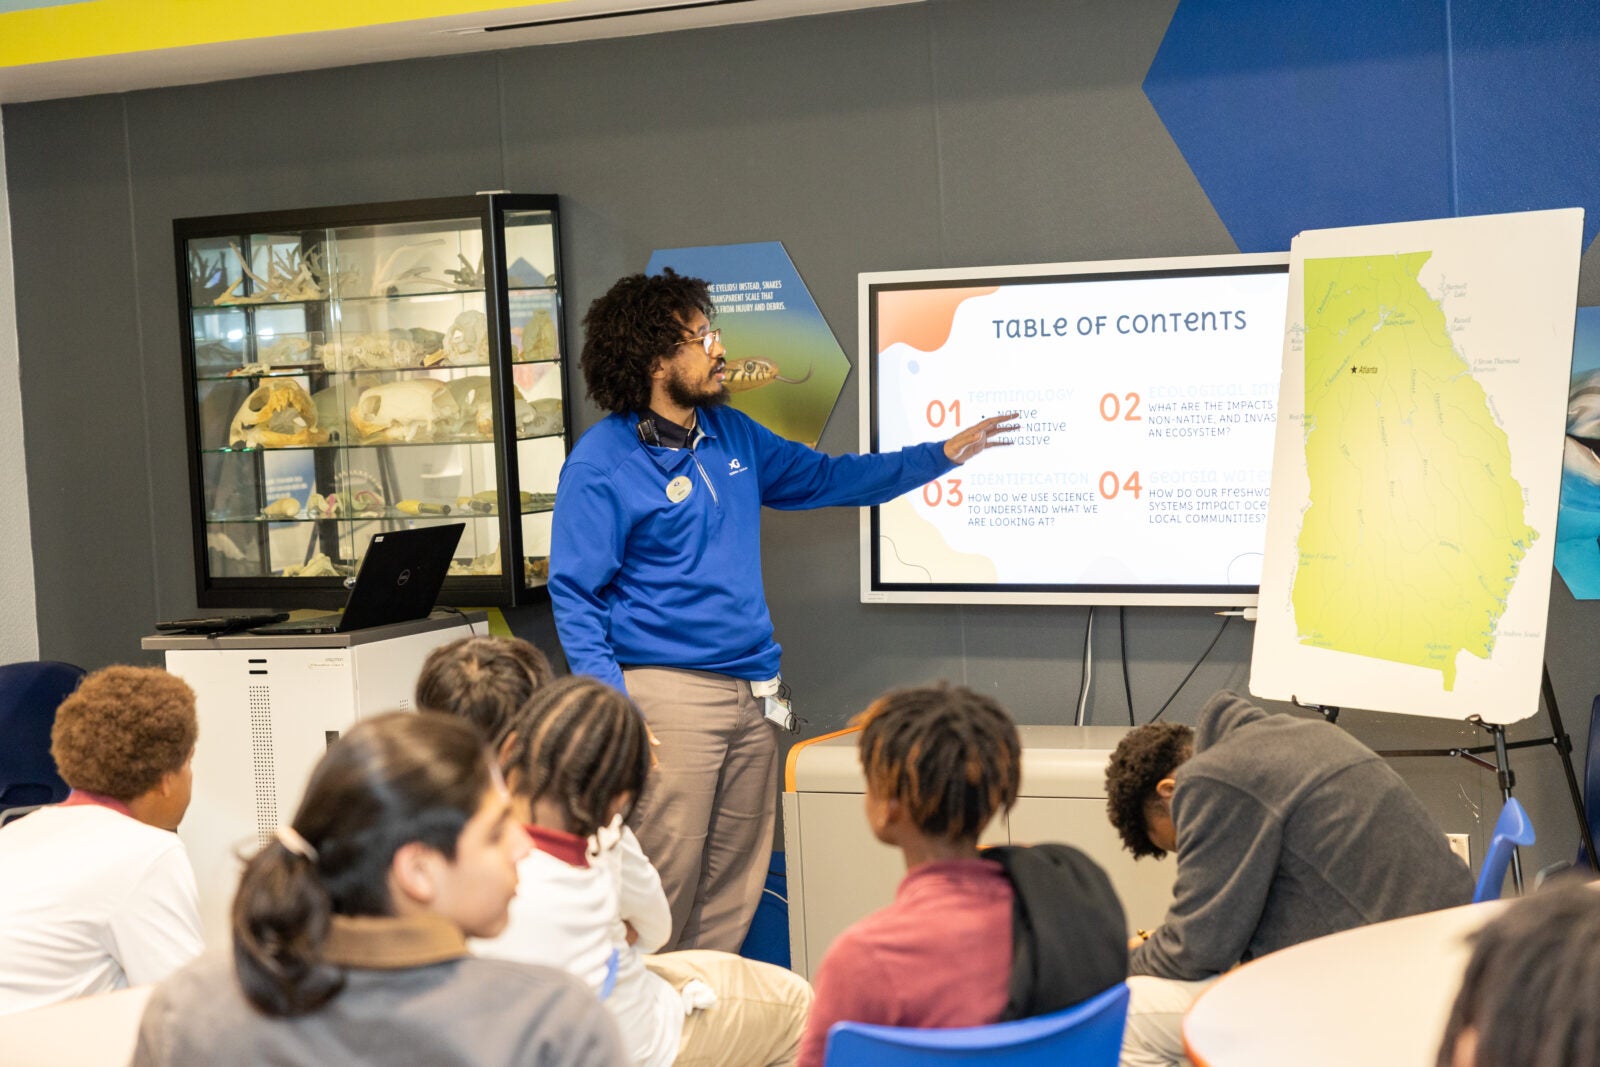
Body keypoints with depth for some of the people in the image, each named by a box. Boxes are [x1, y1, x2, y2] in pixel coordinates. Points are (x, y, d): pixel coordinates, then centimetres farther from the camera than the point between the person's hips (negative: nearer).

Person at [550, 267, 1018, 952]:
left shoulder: (731, 434, 13)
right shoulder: (601, 464, -8)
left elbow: (825, 478, 26)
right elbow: (575, 597, -9)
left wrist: (941, 455, 22)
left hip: (752, 691, 7)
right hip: (670, 693, -7)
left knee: (735, 891, 9)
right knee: (664, 889, -8)